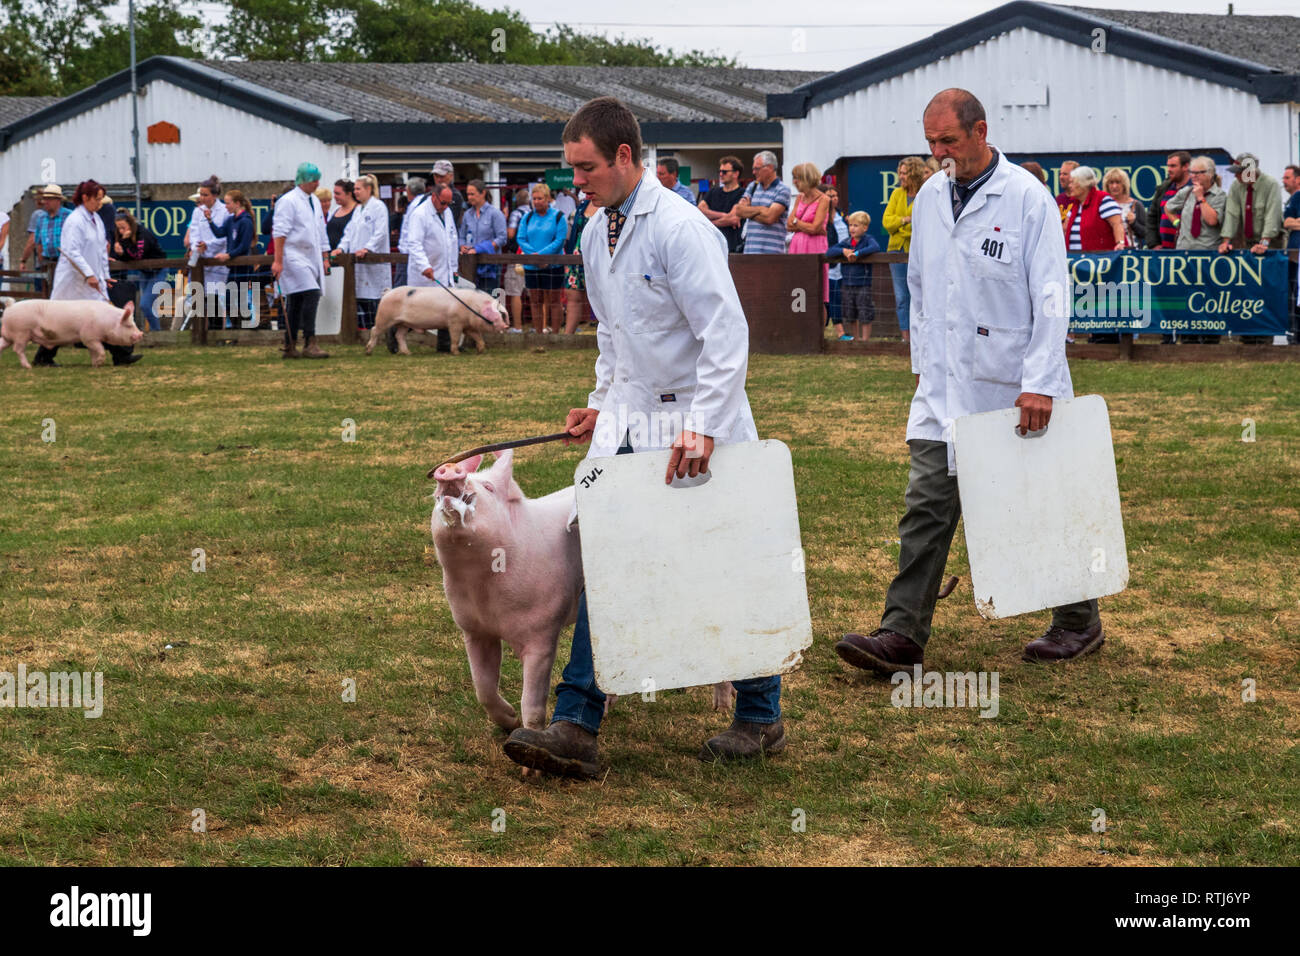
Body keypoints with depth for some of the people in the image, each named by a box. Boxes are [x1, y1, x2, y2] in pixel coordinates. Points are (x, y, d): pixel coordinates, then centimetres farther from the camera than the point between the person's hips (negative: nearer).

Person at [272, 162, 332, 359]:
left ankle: (290, 347, 10)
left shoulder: (315, 202, 18)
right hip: (294, 257, -8)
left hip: (312, 258, 8)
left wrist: (325, 257, 23)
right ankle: (309, 344, -21)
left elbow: (321, 232, 26)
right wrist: (278, 261, -15)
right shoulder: (288, 201, -7)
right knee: (311, 294, -20)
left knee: (296, 302, 8)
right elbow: (280, 232, -11)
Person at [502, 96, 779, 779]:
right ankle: (577, 727, -3)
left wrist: (700, 429, -27)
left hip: (693, 423, -7)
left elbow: (727, 335, -22)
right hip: (628, 421, 7)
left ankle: (761, 719, 20)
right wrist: (603, 404, 15)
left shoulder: (680, 228, -17)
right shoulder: (596, 233, 9)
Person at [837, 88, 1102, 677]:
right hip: (944, 385, 5)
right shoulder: (929, 198, 7)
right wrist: (923, 361, 15)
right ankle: (902, 635, -5)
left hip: (1011, 385, -5)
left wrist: (1040, 383, -19)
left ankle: (1078, 623, 24)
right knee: (926, 507, -3)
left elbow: (1050, 295, -14)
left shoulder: (1026, 198, -11)